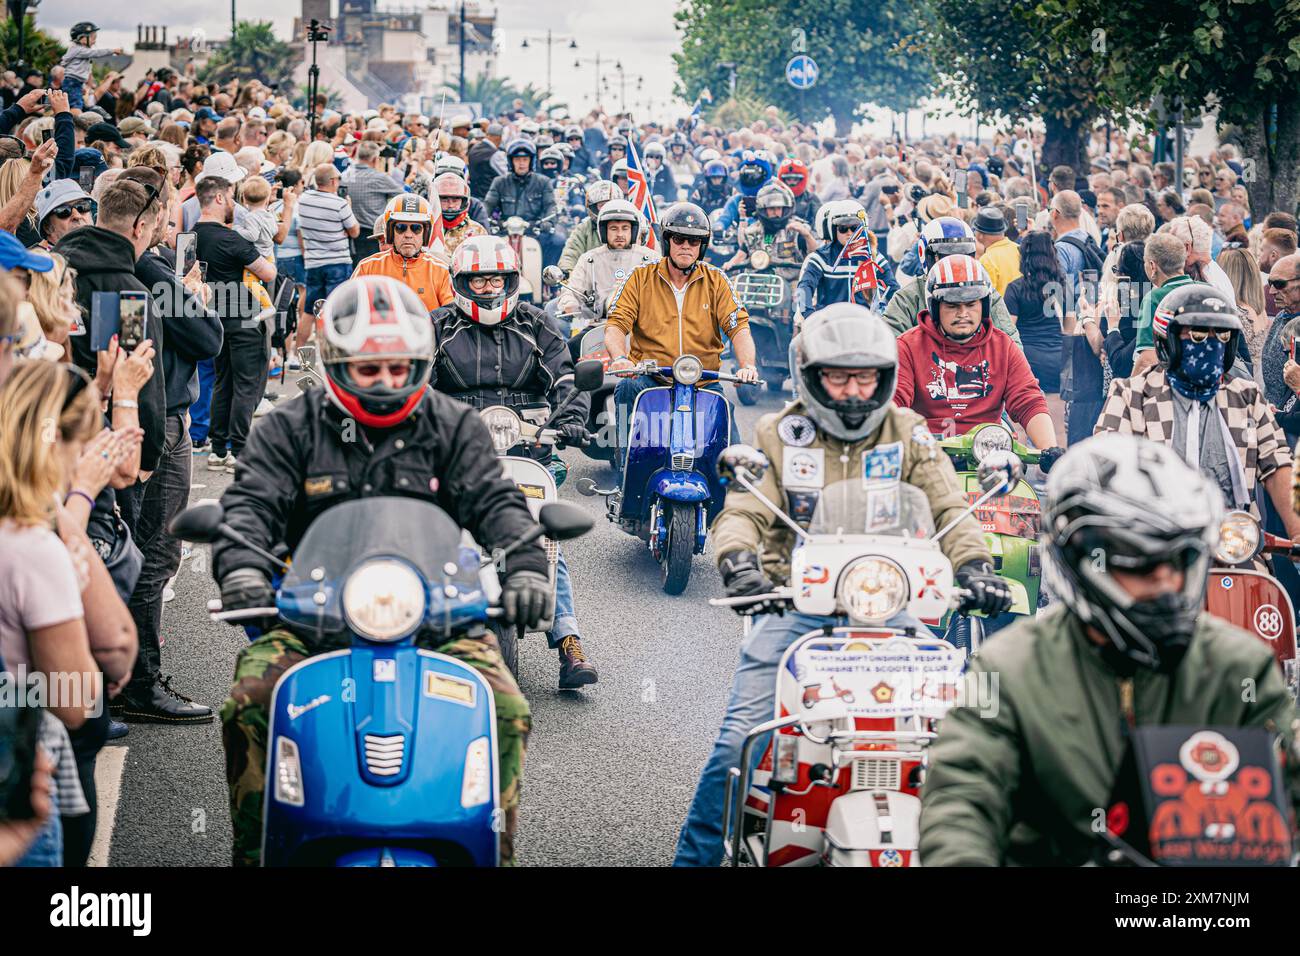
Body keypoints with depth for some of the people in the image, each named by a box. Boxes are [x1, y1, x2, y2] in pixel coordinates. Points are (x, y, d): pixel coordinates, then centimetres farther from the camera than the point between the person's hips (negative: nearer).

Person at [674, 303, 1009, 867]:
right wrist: (739, 561, -27)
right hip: (794, 605, -1)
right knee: (739, 742, -14)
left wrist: (972, 565, -18)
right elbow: (742, 510, -5)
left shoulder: (907, 433, 8)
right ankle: (695, 856, 4)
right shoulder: (779, 435, 5)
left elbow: (947, 505, 1)